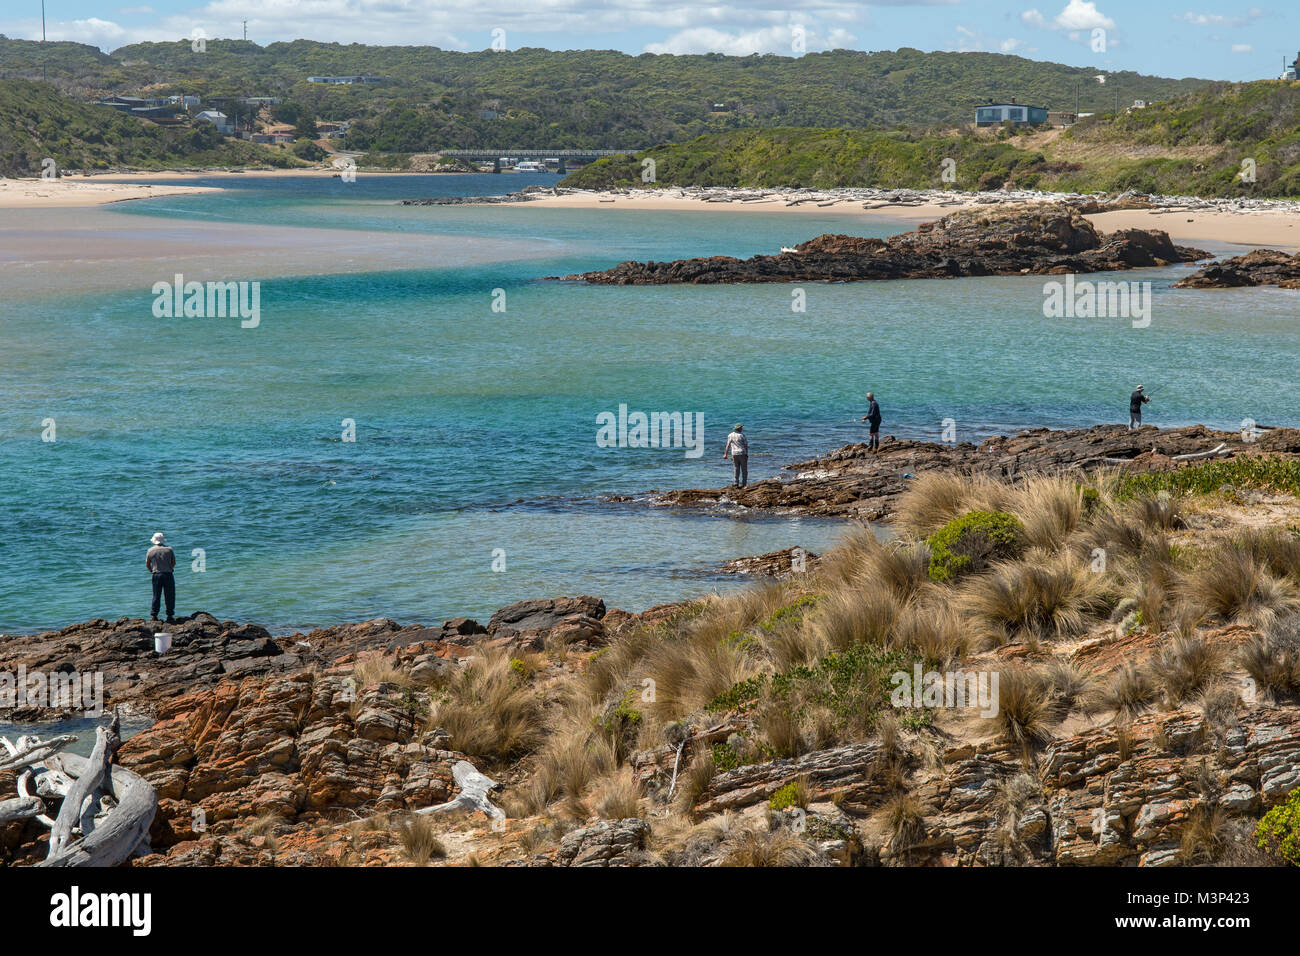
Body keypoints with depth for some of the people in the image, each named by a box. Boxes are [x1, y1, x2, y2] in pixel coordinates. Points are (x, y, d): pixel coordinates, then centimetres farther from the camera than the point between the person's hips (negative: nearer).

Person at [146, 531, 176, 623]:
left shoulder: (150, 550, 2)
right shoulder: (169, 549, 0)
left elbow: (147, 564, 8)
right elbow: (174, 563, 5)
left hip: (156, 575, 1)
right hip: (168, 575, -1)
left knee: (156, 596, 8)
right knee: (170, 596, 4)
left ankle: (153, 615, 7)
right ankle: (170, 616, 3)